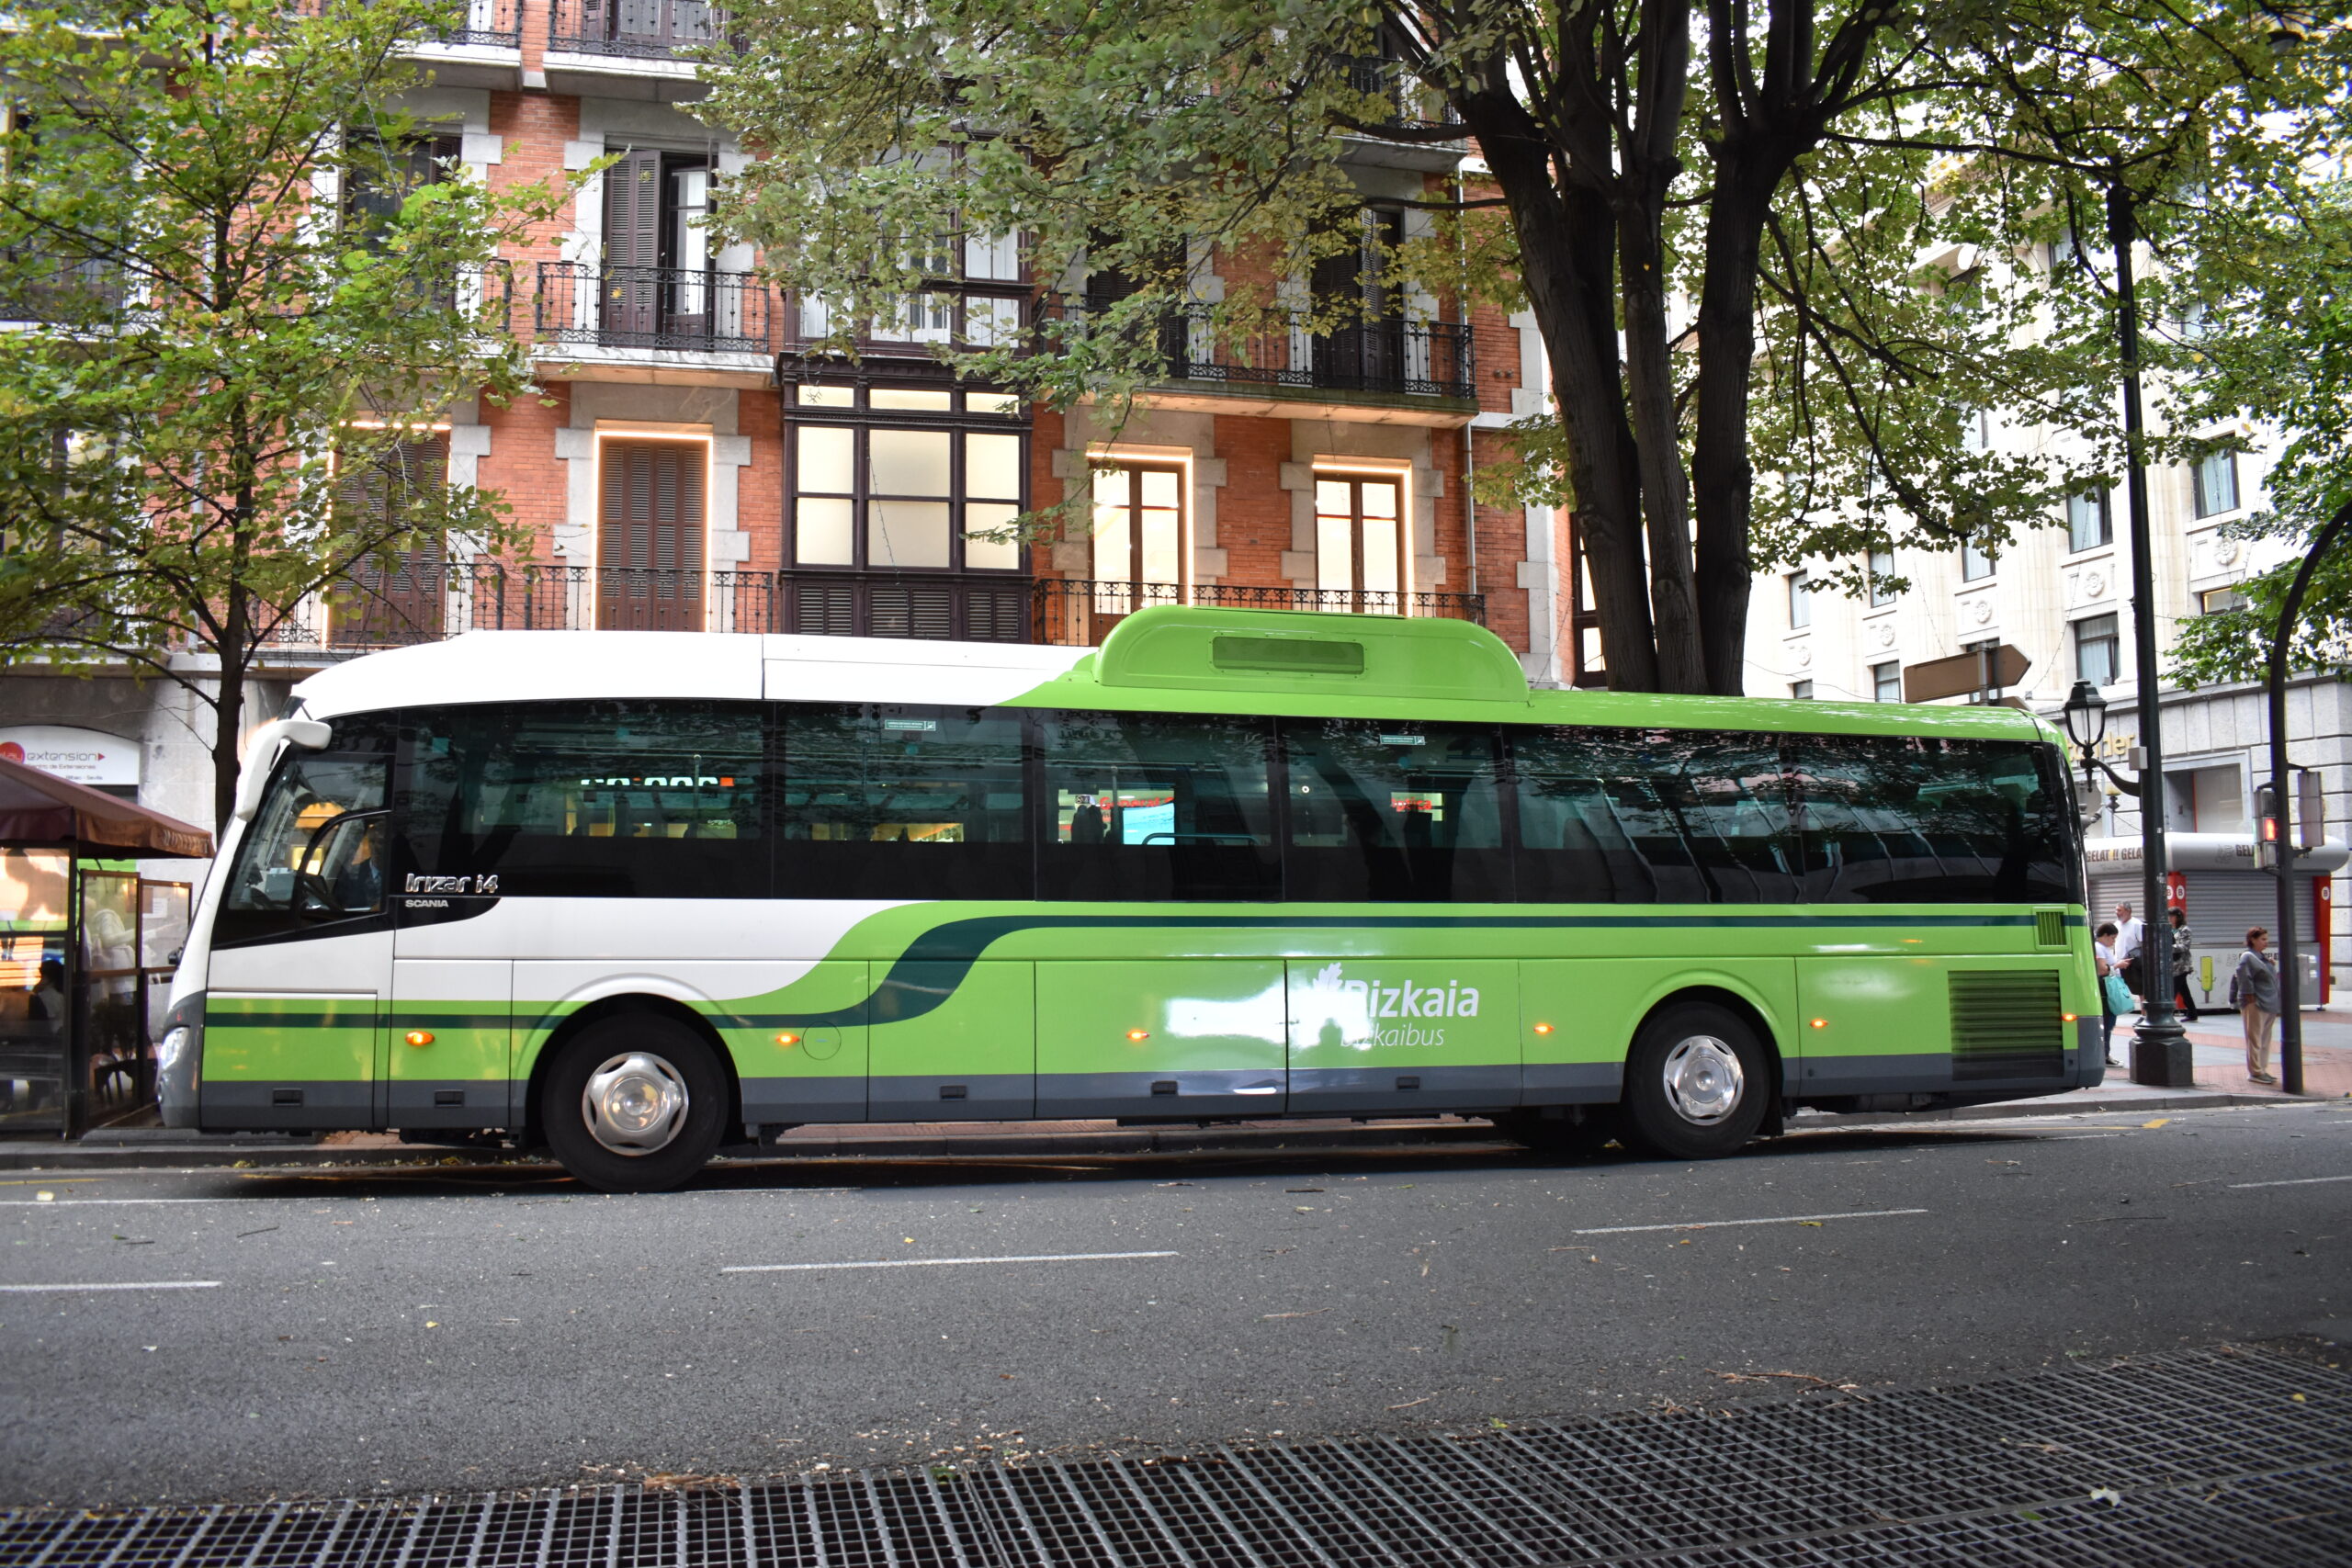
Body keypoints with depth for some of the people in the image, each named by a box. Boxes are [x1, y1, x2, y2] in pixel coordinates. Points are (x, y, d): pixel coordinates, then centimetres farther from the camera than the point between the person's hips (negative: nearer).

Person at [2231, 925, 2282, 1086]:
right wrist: (2249, 996, -20)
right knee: (2255, 1039, -6)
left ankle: (2262, 1070, 20)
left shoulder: (2263, 957, 17)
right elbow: (2243, 976, -21)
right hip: (2255, 1005, -10)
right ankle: (2255, 1072, -3)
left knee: (2265, 1040, 13)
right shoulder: (2248, 957, -12)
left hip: (2269, 1005, 10)